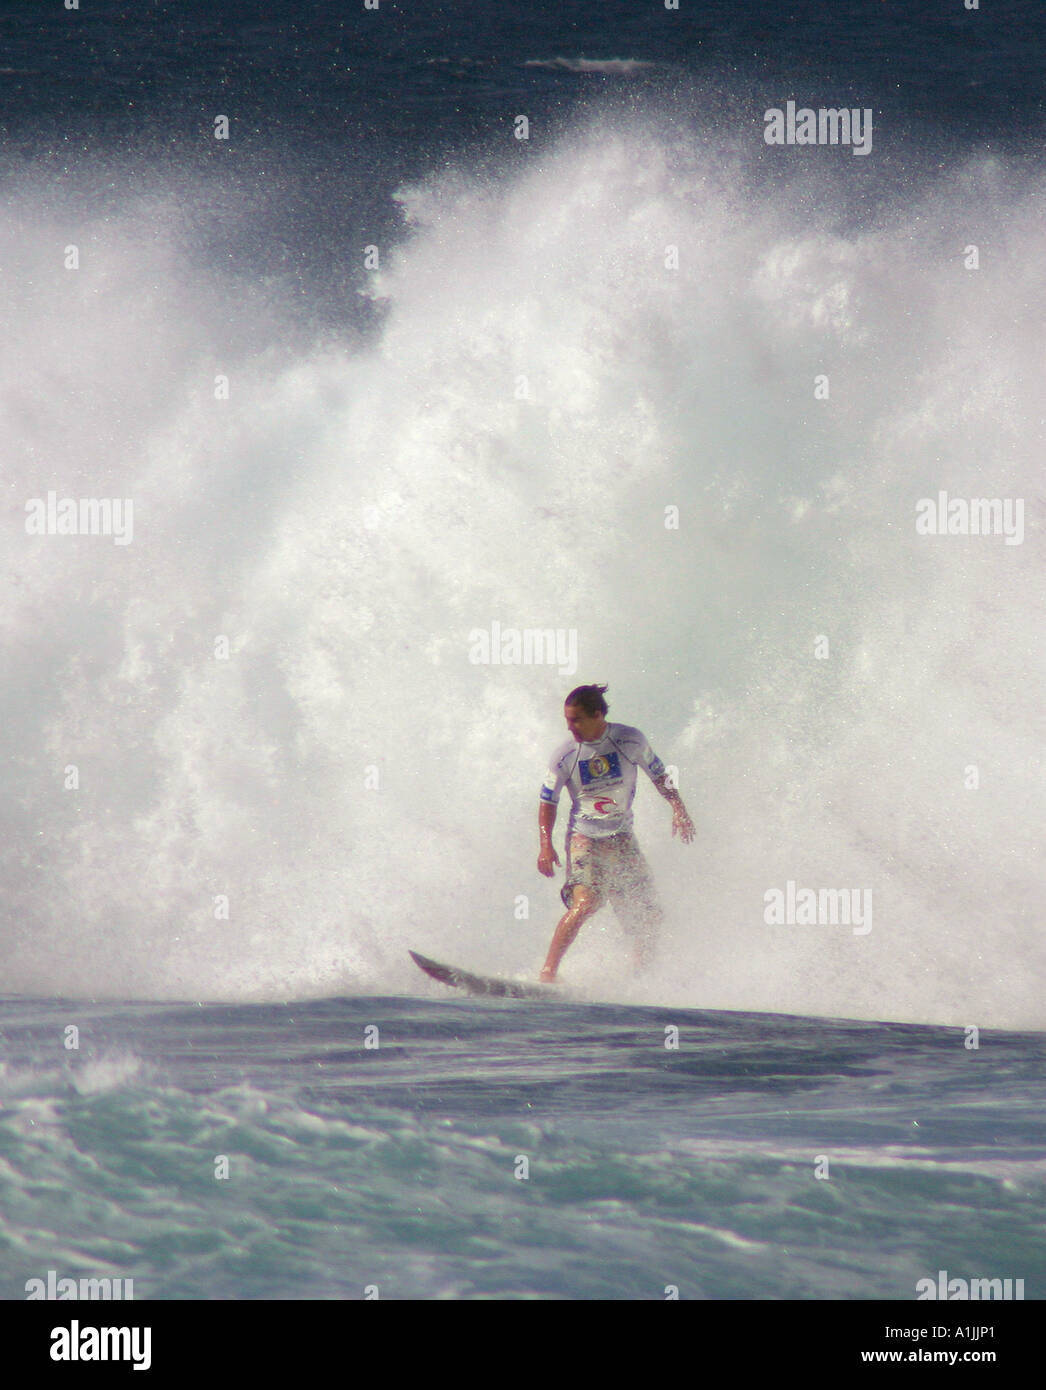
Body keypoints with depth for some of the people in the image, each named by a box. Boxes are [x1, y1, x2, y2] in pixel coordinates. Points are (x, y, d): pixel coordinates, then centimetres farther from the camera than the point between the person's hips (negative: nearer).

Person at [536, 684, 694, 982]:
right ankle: (547, 972, -24)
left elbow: (659, 776, 8)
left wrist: (678, 808, -5)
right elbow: (548, 802, -2)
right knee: (584, 904, -26)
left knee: (649, 915, 6)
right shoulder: (565, 755, -9)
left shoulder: (631, 741, -6)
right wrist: (546, 845, -14)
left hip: (622, 839, 3)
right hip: (584, 837, -3)